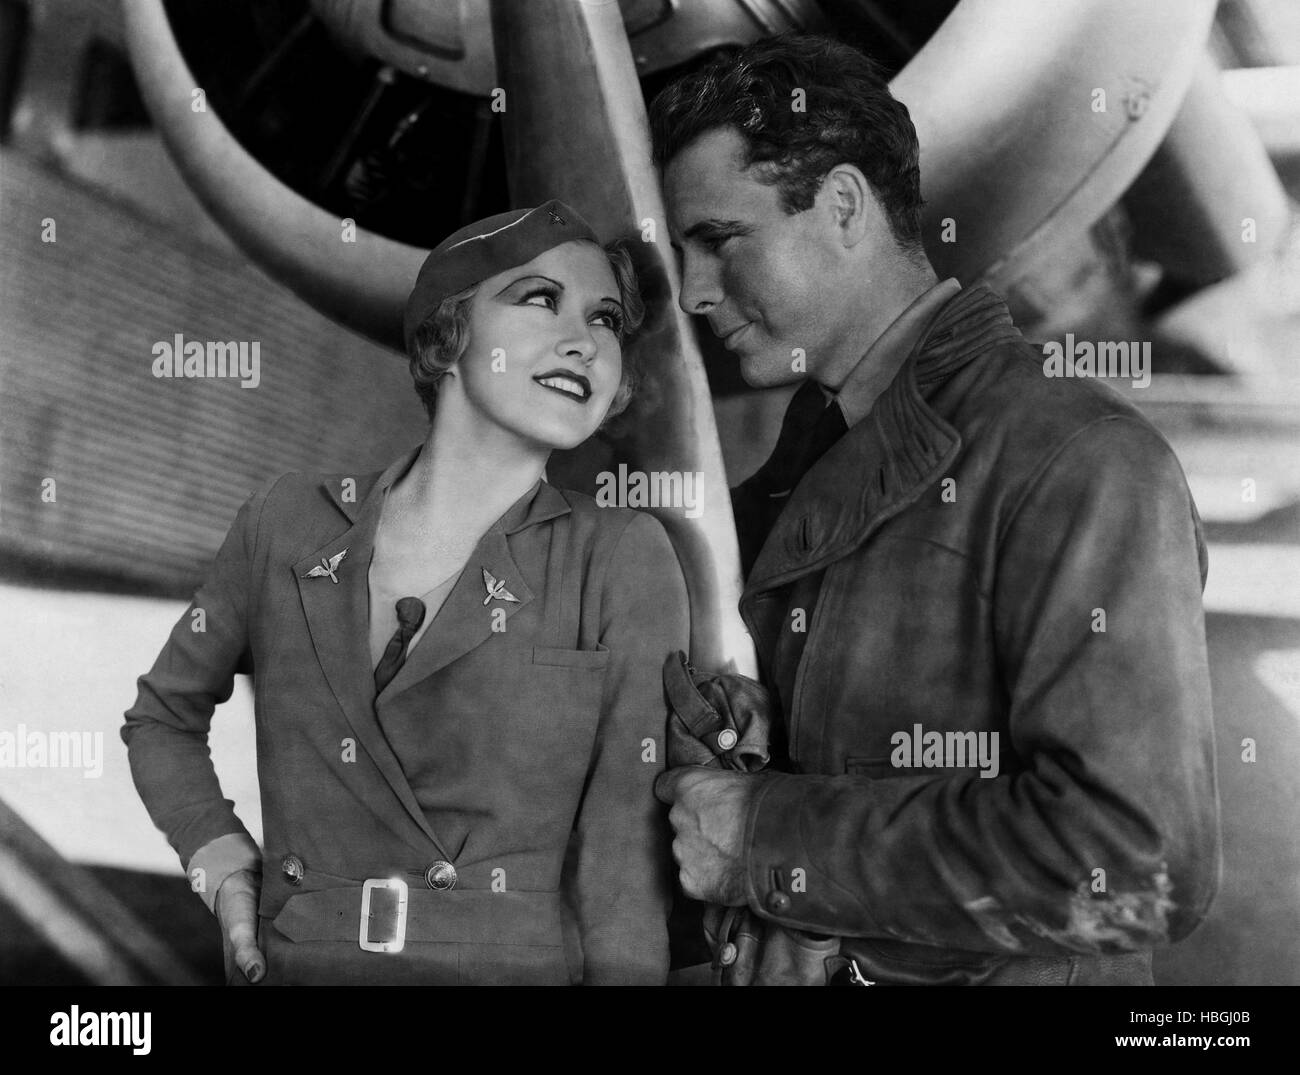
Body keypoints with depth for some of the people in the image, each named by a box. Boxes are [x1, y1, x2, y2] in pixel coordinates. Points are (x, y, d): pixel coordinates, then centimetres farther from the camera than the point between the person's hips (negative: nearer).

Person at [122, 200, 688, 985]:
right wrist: (224, 863, 0)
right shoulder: (293, 524, -1)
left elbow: (629, 860, -11)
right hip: (301, 961, 2)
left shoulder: (624, 561, -9)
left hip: (524, 962, -2)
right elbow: (164, 717, 13)